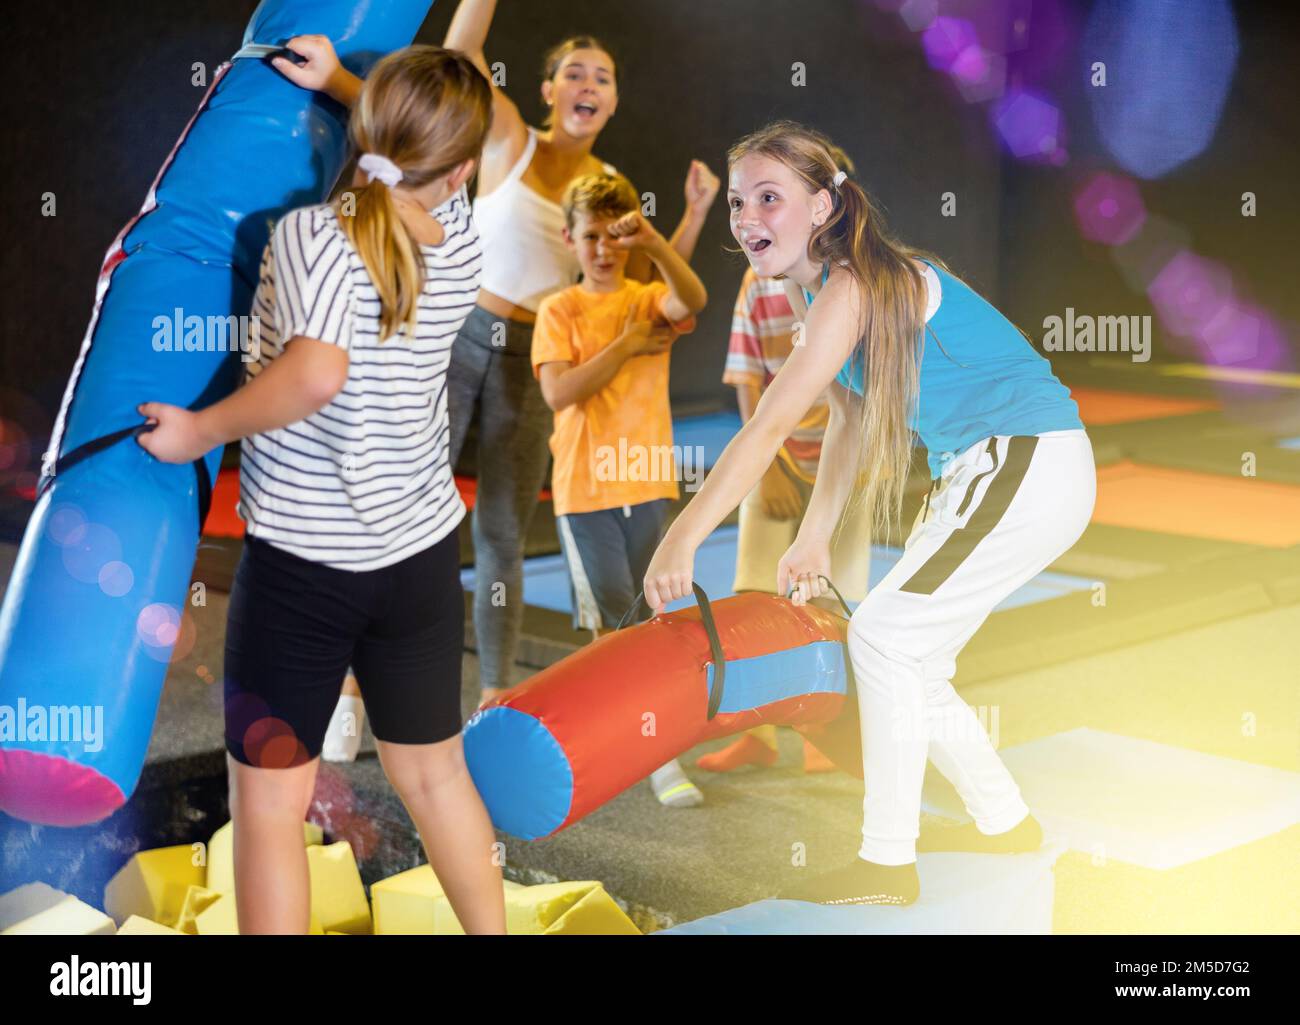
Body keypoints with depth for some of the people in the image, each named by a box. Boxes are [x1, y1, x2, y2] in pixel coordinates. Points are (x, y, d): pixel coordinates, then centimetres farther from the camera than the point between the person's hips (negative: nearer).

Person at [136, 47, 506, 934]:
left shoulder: (310, 236, -18)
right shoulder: (461, 239, -2)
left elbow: (317, 373, -33)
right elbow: (432, 174, 20)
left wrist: (201, 430, -20)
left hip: (301, 564, -5)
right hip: (423, 556, 5)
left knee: (271, 805, 9)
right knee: (436, 775, 23)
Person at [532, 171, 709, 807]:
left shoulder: (651, 300, 5)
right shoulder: (560, 310, 1)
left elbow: (693, 300, -21)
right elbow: (559, 393, -13)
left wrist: (654, 244, -37)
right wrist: (627, 347, -13)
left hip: (646, 480, 2)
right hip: (584, 485, -2)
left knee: (627, 620, 9)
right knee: (613, 618, -4)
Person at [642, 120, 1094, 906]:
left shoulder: (851, 289, -21)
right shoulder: (821, 287, 9)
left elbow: (770, 428, -27)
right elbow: (851, 421, 17)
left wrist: (683, 539, -29)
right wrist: (814, 540, 12)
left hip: (1033, 469, -10)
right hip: (981, 476, 10)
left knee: (886, 638, -10)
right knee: (908, 662, 12)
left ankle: (887, 865, 0)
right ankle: (1004, 822, 30)